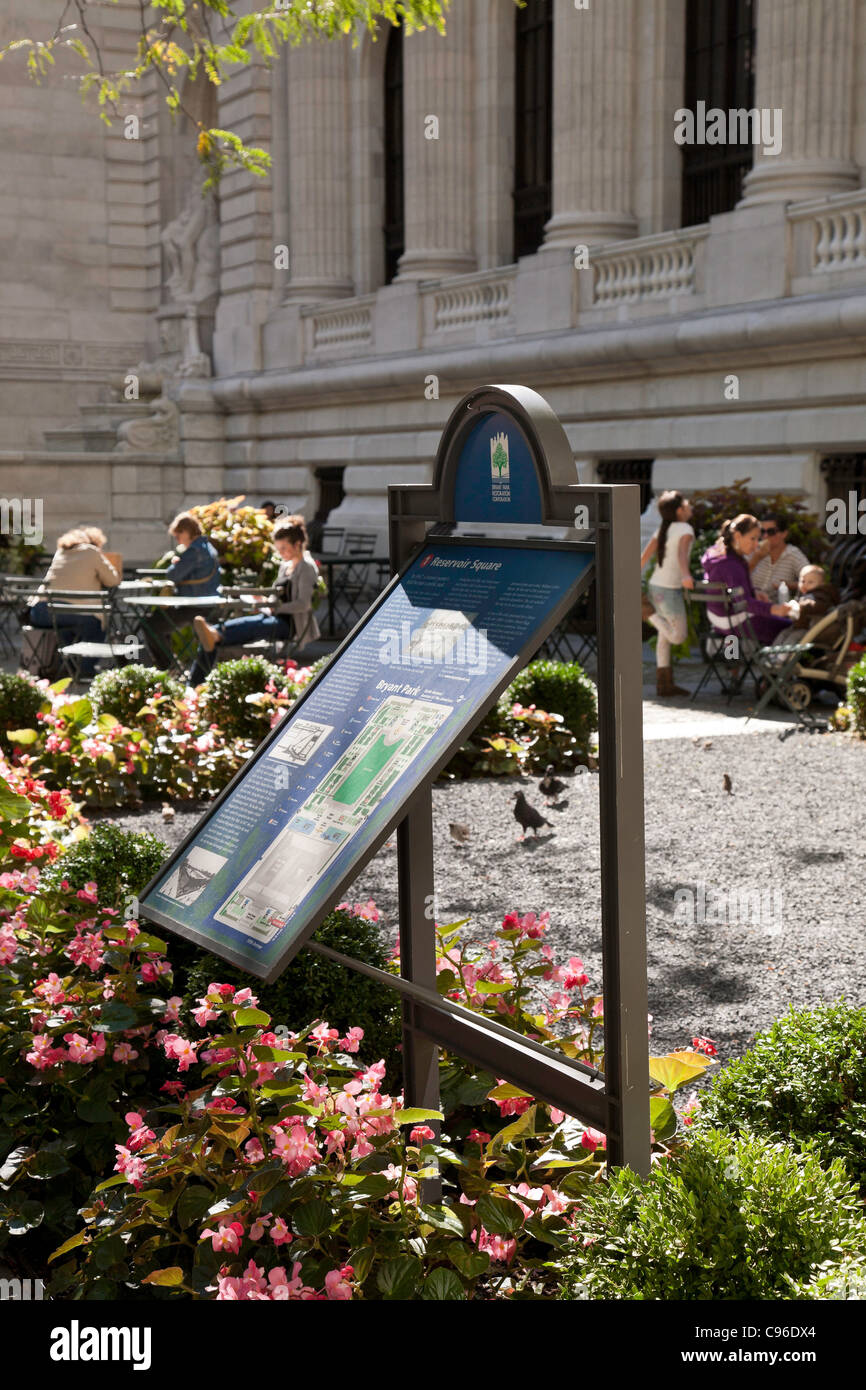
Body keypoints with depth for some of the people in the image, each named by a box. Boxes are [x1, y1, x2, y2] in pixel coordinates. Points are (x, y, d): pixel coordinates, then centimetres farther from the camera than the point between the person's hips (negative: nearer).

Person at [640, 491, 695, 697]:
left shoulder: (661, 530, 12)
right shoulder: (685, 529, -9)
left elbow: (643, 558, 8)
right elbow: (682, 552, -28)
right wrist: (685, 574, -44)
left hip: (655, 585, 8)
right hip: (669, 590, -8)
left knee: (665, 636, 13)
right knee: (678, 637, -3)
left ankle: (665, 683, 14)